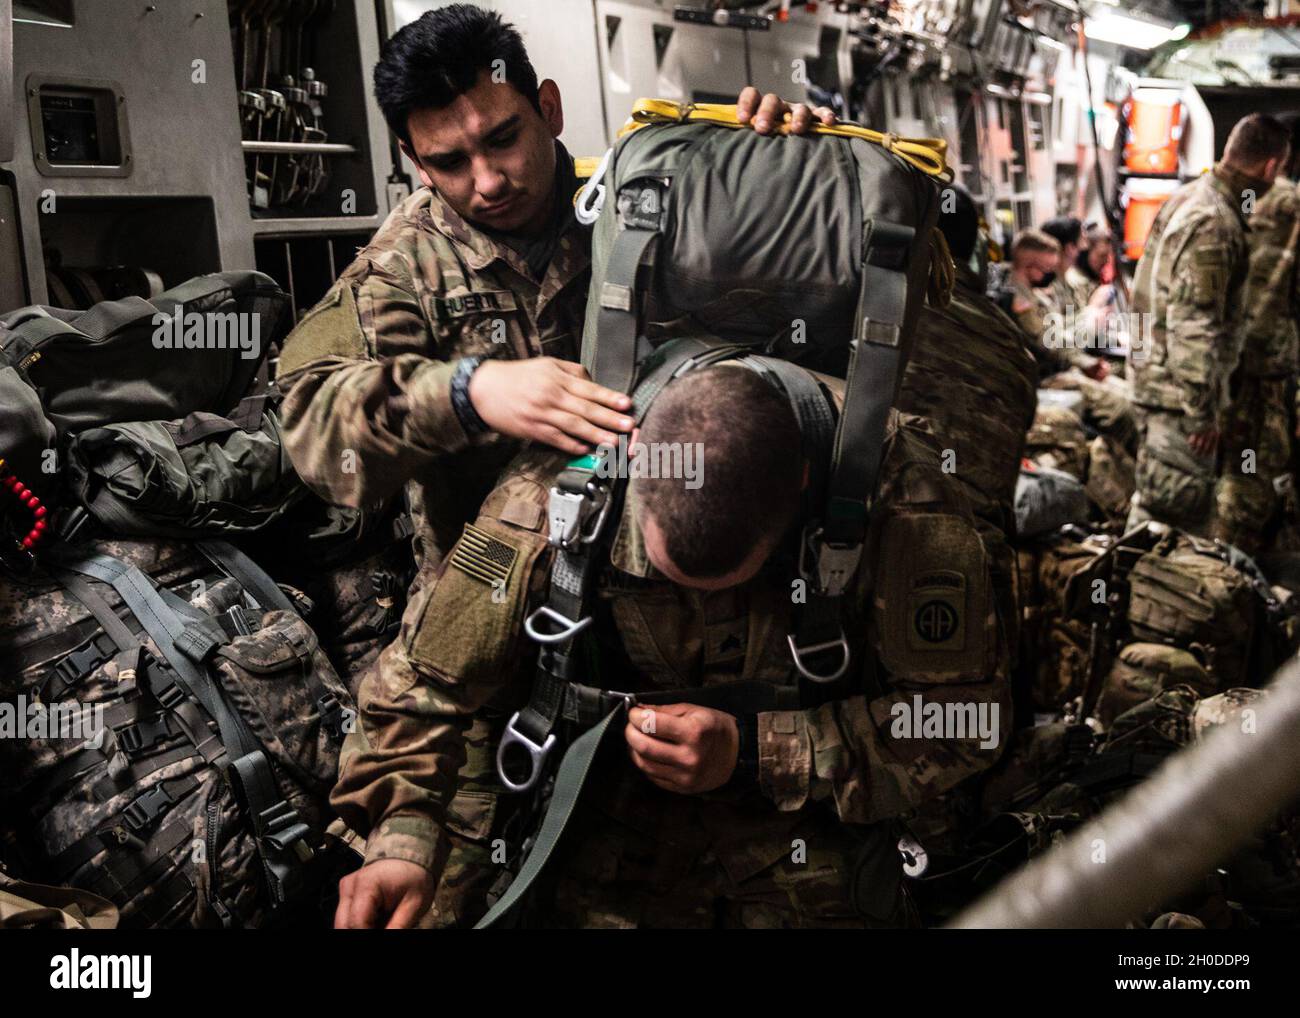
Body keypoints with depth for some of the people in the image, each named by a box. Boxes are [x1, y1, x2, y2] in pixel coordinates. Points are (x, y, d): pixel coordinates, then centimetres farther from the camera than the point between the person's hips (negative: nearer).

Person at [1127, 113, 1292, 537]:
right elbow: (1193, 327, -26)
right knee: (1172, 504, -4)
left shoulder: (1187, 197, 10)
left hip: (1156, 373, 10)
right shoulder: (1215, 224, -22)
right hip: (1179, 390, -10)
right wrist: (1202, 412, -22)